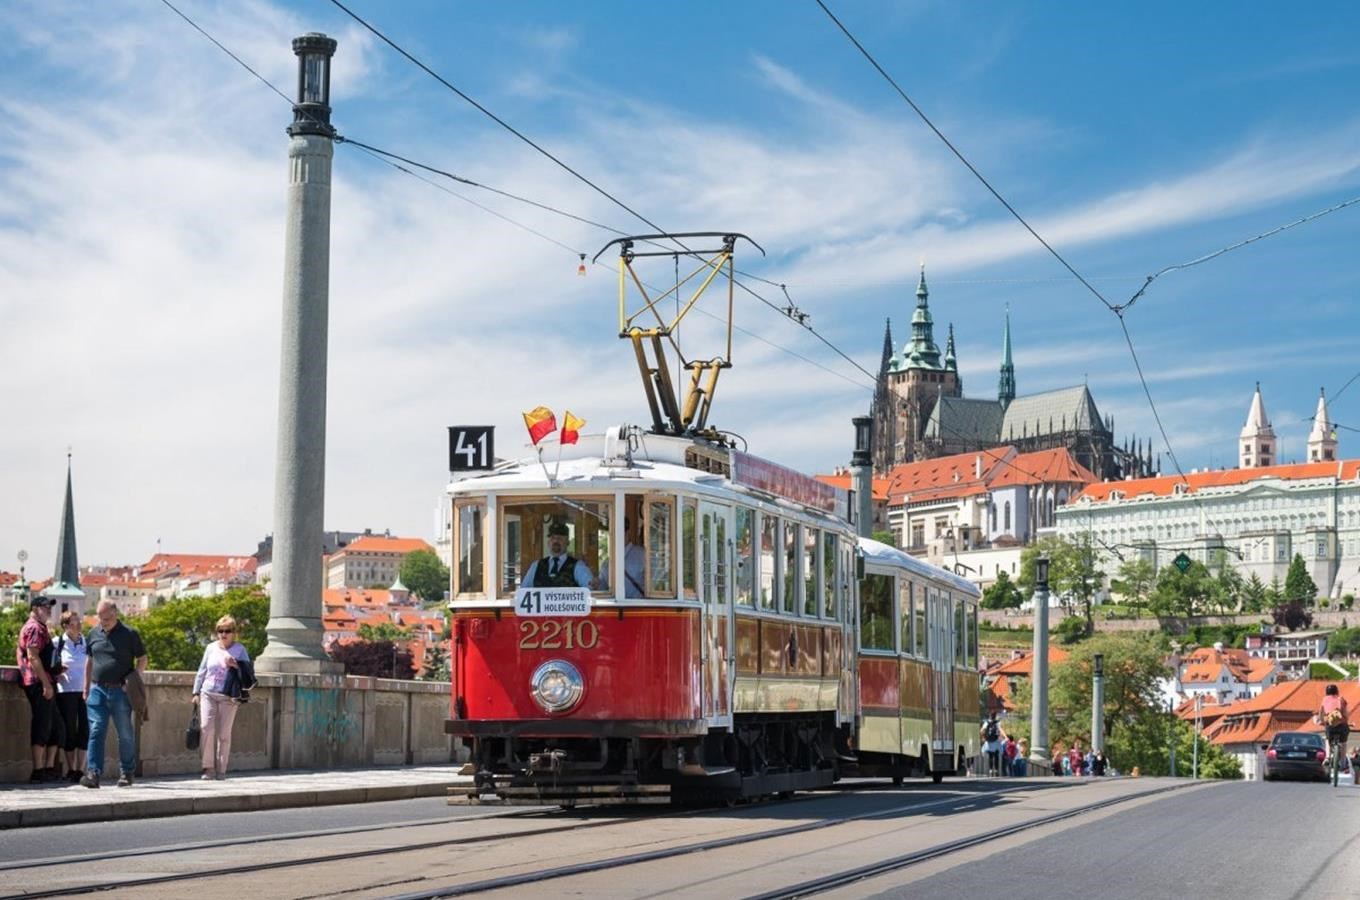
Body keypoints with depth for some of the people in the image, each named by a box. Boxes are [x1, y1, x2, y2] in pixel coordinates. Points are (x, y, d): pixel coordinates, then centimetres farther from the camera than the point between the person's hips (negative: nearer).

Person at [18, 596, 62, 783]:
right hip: (39, 683, -11)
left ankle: (49, 768, 14)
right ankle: (38, 772, -8)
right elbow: (33, 657, -20)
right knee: (42, 727, -9)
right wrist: (46, 684, -22)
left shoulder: (41, 628, 23)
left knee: (55, 726, 11)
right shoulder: (34, 628, -10)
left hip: (44, 684, 11)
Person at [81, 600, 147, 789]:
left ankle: (126, 773, 15)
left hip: (120, 690, -3)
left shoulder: (129, 634, -3)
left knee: (125, 734, 5)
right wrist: (86, 688, 16)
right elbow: (89, 661, 19)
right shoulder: (93, 634, 10)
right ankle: (93, 773, -10)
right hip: (98, 689, 3)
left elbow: (142, 660, 2)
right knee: (96, 731, -5)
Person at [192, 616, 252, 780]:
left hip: (228, 697, -2)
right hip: (208, 694, 2)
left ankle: (221, 769, 6)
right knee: (207, 728, -13)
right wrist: (196, 692, 12)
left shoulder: (239, 650, 6)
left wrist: (236, 665, -15)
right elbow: (202, 671, 18)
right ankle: (208, 767, -6)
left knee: (224, 734, -2)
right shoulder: (211, 648, 14)